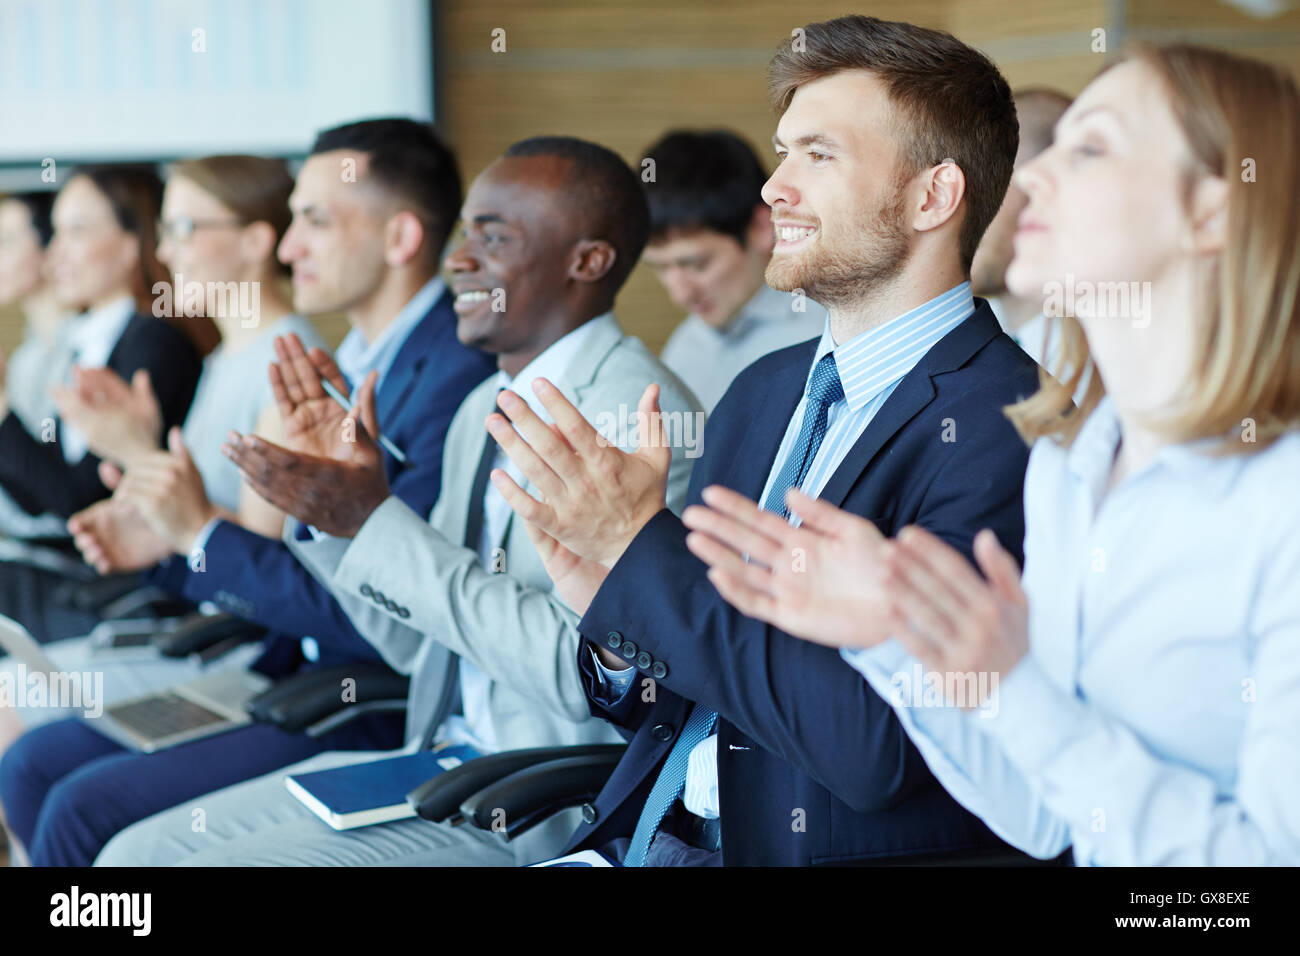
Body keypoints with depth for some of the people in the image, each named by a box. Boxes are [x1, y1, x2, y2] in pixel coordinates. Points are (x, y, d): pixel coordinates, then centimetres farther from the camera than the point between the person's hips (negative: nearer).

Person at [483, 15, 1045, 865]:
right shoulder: (762, 392, 12)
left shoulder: (1007, 431, -13)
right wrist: (620, 628, -6)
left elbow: (881, 744, -21)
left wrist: (641, 548, -18)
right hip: (645, 833, 6)